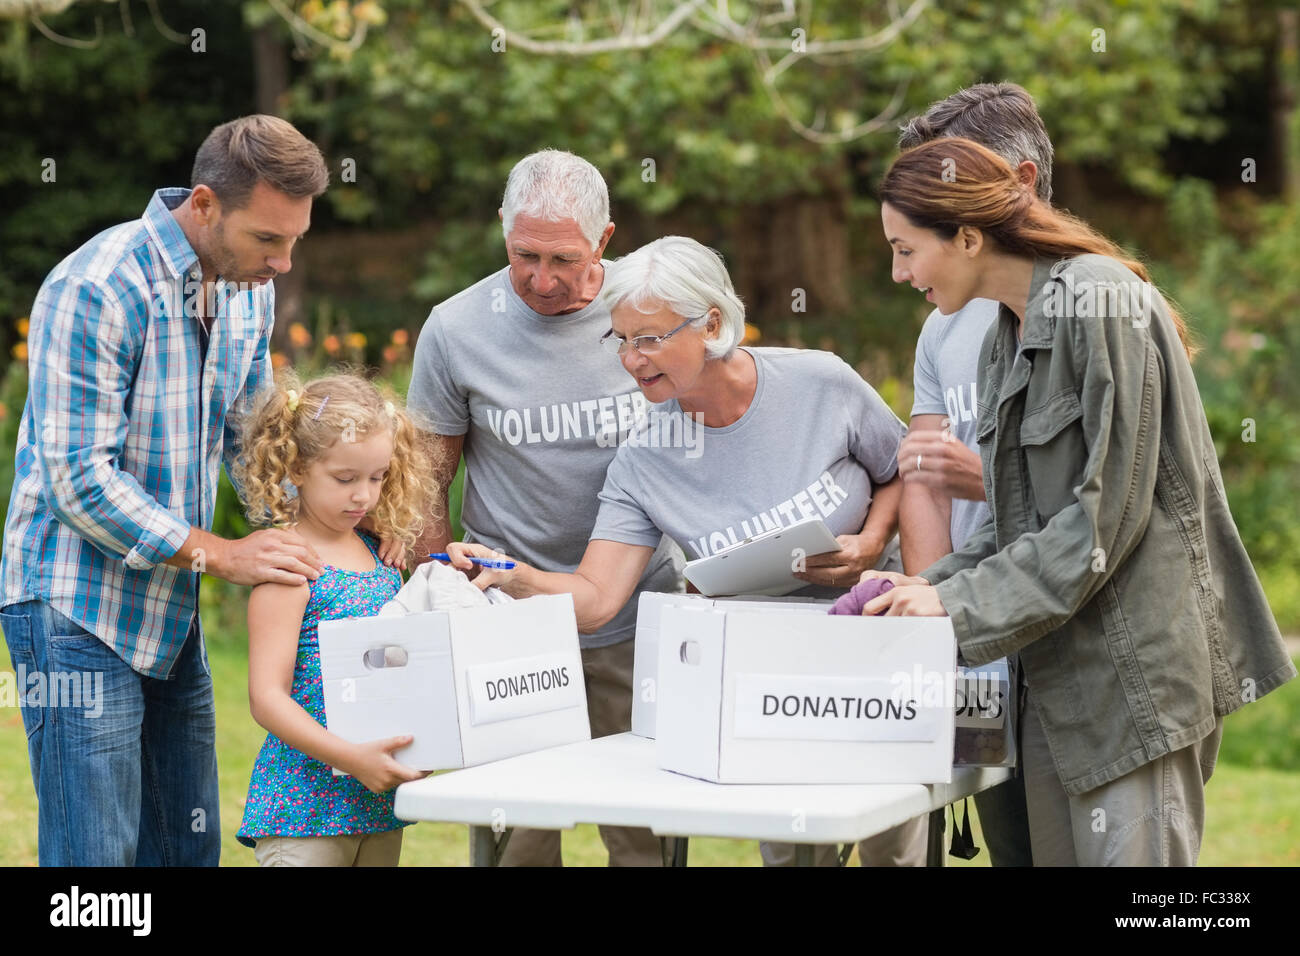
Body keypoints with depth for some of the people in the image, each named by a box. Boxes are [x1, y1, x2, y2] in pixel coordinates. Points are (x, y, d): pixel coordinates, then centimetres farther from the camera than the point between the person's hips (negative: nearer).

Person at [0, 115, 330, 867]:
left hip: (172, 609, 8)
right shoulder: (95, 290, -19)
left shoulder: (249, 289, 6)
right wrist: (221, 555, -20)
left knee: (189, 846, 9)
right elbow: (79, 479, -20)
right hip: (78, 611, -8)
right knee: (95, 853, -8)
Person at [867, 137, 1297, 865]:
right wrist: (930, 587, 1)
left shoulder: (1100, 302, -13)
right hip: (1063, 669, 9)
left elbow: (1106, 511, -17)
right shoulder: (1008, 337, 15)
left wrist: (961, 605, -15)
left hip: (1138, 662, -9)